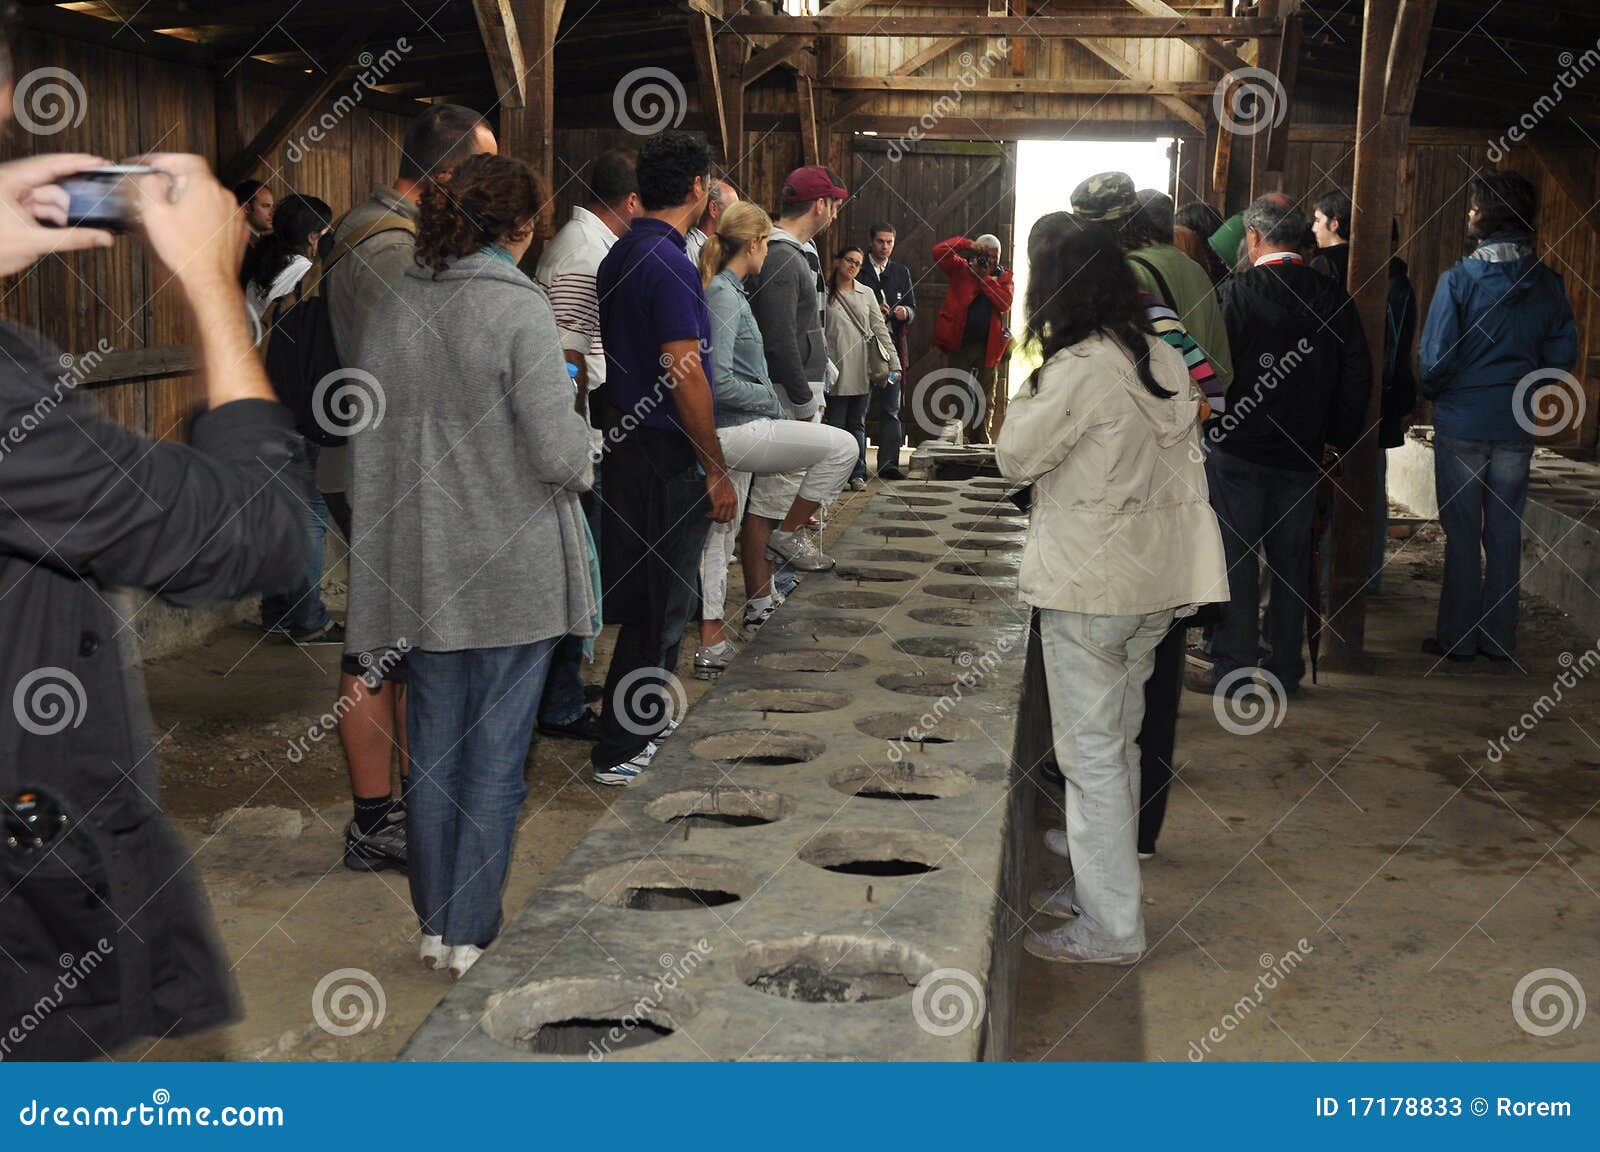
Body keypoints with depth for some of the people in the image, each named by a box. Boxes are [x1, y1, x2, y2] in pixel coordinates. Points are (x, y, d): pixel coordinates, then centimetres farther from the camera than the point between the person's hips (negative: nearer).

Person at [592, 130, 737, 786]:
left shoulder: (619, 256, 11)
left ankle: (643, 718, 32)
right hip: (667, 458, -9)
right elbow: (684, 373, -22)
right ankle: (620, 751, 5)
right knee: (662, 603, -1)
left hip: (626, 440, 9)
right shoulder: (669, 263, -18)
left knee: (647, 596, 20)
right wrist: (717, 471, -16)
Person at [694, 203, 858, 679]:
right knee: (842, 447, -3)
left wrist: (765, 398, 17)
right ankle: (788, 536, 8)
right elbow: (719, 382, -23)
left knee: (720, 533, 12)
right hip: (736, 430, -10)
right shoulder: (724, 296, -16)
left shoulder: (723, 290, 13)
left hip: (726, 434, 10)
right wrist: (769, 397, -9)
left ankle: (711, 643, 17)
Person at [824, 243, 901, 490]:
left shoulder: (866, 293, 12)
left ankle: (857, 474, 11)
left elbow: (880, 328, 11)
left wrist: (894, 362, 3)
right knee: (836, 425, 0)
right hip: (837, 369, -3)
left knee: (858, 424, 8)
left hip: (863, 370, 3)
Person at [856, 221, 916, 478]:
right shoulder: (858, 270, 4)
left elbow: (913, 309, 16)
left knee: (891, 409, -4)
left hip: (892, 346, 3)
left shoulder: (901, 272, 17)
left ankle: (888, 462, -8)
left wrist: (906, 312, -7)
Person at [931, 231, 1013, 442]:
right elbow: (939, 251, -9)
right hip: (960, 344, -1)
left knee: (986, 401, 6)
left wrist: (984, 276, -11)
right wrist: (968, 245, -11)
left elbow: (1004, 303, -10)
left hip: (988, 347, 1)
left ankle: (981, 446, 13)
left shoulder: (1004, 278, 8)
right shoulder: (962, 269, 5)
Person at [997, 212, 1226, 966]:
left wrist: (1030, 386, 1)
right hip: (1156, 582, 8)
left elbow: (1015, 458, -9)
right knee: (1119, 741, 19)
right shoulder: (1163, 359, 5)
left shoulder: (1078, 369, -19)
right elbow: (1182, 464, 11)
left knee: (1091, 754, 1)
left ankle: (1110, 928, 8)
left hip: (1087, 588, -8)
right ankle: (1102, 883, 33)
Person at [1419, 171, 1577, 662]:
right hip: (1518, 425, 4)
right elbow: (1563, 351, 5)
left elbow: (1436, 357, -12)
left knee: (1462, 533, 4)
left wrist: (1430, 391, 8)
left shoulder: (1459, 279, -12)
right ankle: (1499, 637, 16)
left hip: (1463, 420, -4)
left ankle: (1457, 636, 9)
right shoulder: (1547, 282, 1)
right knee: (1506, 532, 10)